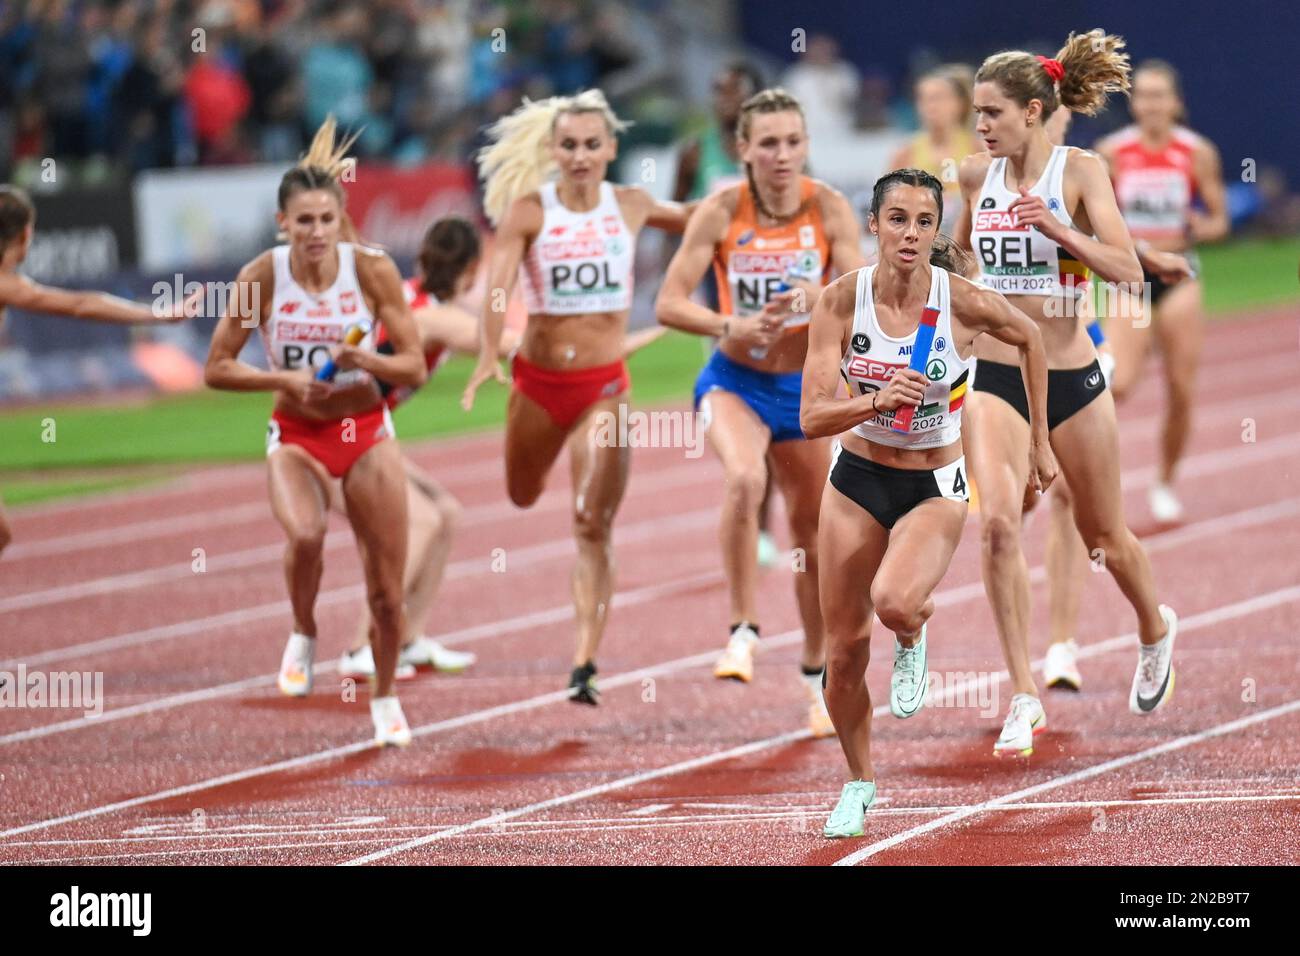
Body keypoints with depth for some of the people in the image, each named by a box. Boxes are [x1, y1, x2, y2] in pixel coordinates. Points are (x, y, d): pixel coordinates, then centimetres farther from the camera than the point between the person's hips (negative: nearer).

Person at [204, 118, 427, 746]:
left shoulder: (372, 270, -12)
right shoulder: (262, 278, -13)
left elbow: (414, 368, -8)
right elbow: (217, 369, -6)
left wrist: (363, 360, -27)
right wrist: (285, 378, -21)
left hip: (367, 433, 1)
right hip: (296, 436, -1)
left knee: (386, 590, 3)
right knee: (305, 535, -33)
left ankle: (385, 699, 30)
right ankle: (303, 636, -4)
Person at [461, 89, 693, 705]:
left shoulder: (631, 207, -2)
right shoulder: (528, 211, -11)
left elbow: (691, 219, 20)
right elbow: (498, 281, -24)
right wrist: (488, 355, -38)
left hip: (604, 386, -1)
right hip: (538, 382, 1)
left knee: (592, 525, -11)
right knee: (524, 496, 22)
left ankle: (585, 665, -13)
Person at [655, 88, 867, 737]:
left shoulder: (829, 209, -11)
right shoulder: (722, 212, -13)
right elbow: (669, 303, -16)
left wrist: (819, 298, -36)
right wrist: (730, 326, -32)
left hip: (805, 387, 2)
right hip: (735, 382, -2)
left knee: (812, 532, 13)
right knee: (744, 479, -34)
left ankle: (817, 676, 32)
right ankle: (743, 634, -23)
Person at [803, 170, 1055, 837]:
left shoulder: (964, 302, -18)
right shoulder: (841, 301, -14)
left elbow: (1028, 337, 5)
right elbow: (812, 417, -17)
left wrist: (1040, 442, 8)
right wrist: (877, 401, -36)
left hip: (934, 488, -2)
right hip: (856, 480, 2)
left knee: (894, 601, -33)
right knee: (844, 653, 7)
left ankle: (912, 639, 5)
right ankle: (859, 783, 31)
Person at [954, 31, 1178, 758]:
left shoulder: (1080, 171, -9)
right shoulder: (978, 176, 3)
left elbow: (1128, 269, -18)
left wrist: (1057, 228, -27)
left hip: (1070, 375, -2)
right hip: (995, 375, 2)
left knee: (1105, 534, 14)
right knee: (999, 521, -19)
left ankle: (1156, 628, 47)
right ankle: (1025, 698, -14)